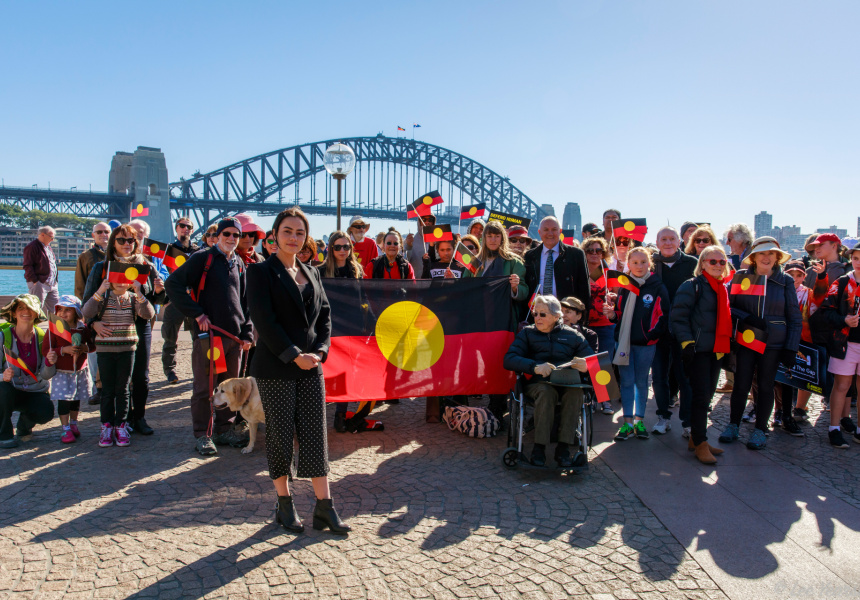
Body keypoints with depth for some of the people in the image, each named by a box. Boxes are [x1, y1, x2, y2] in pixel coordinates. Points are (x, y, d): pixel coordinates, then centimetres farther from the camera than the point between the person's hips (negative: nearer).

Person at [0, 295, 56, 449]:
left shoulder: (42, 337, -5)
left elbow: (46, 375, -10)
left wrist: (50, 363, -31)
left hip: (36, 391, 1)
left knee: (46, 413, -27)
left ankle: (24, 426, 12)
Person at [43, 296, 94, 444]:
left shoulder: (83, 328, -1)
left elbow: (93, 345, 6)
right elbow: (45, 350, -14)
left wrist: (85, 348, -16)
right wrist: (64, 350, -26)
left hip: (80, 370, 3)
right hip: (62, 372, -3)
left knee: (76, 399, 14)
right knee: (64, 400, -5)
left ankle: (73, 424, 31)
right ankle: (66, 429, 4)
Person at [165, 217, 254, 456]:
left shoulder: (239, 264, 14)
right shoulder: (202, 258, -3)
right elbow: (174, 284, -9)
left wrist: (247, 333, 10)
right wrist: (196, 313, -13)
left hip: (234, 334, 6)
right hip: (208, 333, -5)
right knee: (204, 387, 2)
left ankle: (225, 429, 24)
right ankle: (203, 434, 13)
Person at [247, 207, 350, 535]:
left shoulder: (311, 273, 13)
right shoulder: (261, 271, -4)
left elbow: (325, 314, 11)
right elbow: (263, 320, -12)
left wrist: (320, 351, -5)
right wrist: (294, 355, -15)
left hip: (311, 366, 5)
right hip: (276, 369, -5)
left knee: (316, 435, 5)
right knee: (280, 435, 5)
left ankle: (324, 507, 12)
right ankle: (284, 504, 21)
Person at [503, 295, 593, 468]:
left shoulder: (572, 335, 18)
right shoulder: (527, 333, 16)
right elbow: (509, 360, 1)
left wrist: (585, 366, -16)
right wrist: (535, 367, -18)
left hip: (567, 383, 1)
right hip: (537, 383, -1)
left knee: (576, 391, -33)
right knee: (546, 392, -36)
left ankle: (563, 448, -27)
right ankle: (539, 447, -27)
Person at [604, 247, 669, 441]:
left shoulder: (657, 287, -2)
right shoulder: (625, 286, 6)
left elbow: (662, 315, -4)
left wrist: (652, 335, -16)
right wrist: (612, 315, -7)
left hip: (645, 343, -2)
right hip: (623, 340, 2)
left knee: (641, 382, 9)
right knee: (627, 381, 4)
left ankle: (639, 420, 20)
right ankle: (628, 422, 10)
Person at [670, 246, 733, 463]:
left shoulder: (725, 288, 15)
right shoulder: (692, 286, -7)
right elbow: (678, 317, -13)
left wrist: (728, 342, 19)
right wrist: (686, 342, -20)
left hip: (717, 350, 7)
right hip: (697, 349, -7)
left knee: (707, 395, 12)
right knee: (701, 396, -7)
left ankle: (696, 438, 23)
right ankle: (701, 444, 1)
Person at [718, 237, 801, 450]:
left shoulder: (785, 281, 3)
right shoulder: (741, 277, 2)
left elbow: (795, 319, 5)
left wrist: (791, 348, -2)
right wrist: (748, 318, -16)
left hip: (773, 344, 0)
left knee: (765, 385, 6)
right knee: (741, 384, 1)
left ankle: (760, 429, 21)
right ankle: (734, 425, 20)